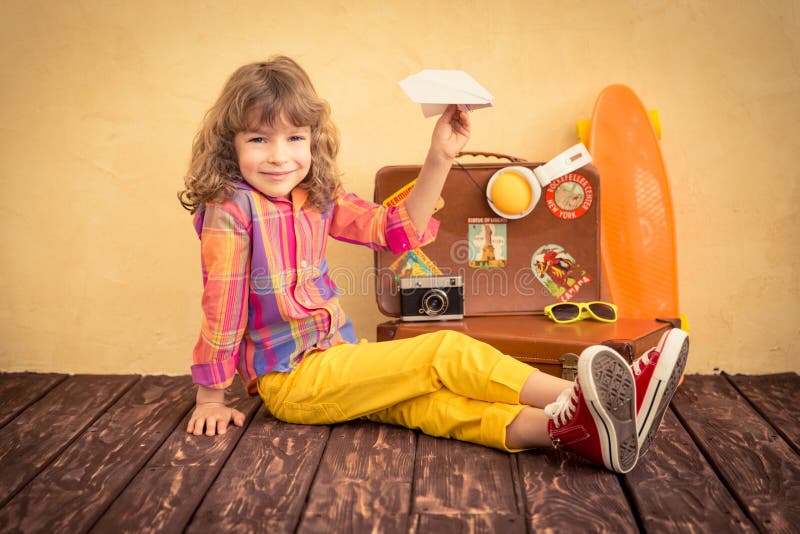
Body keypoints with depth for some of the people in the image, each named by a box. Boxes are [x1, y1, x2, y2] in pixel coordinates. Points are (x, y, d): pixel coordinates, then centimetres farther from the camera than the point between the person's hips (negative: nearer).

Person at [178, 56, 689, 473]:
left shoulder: (318, 198, 7)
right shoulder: (231, 209, -14)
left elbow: (398, 228, 7)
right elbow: (221, 307, -11)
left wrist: (439, 160, -3)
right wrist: (211, 400, -3)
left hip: (334, 362, 6)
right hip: (288, 380, -6)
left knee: (427, 401, -23)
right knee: (445, 352, -21)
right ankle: (577, 397, -26)